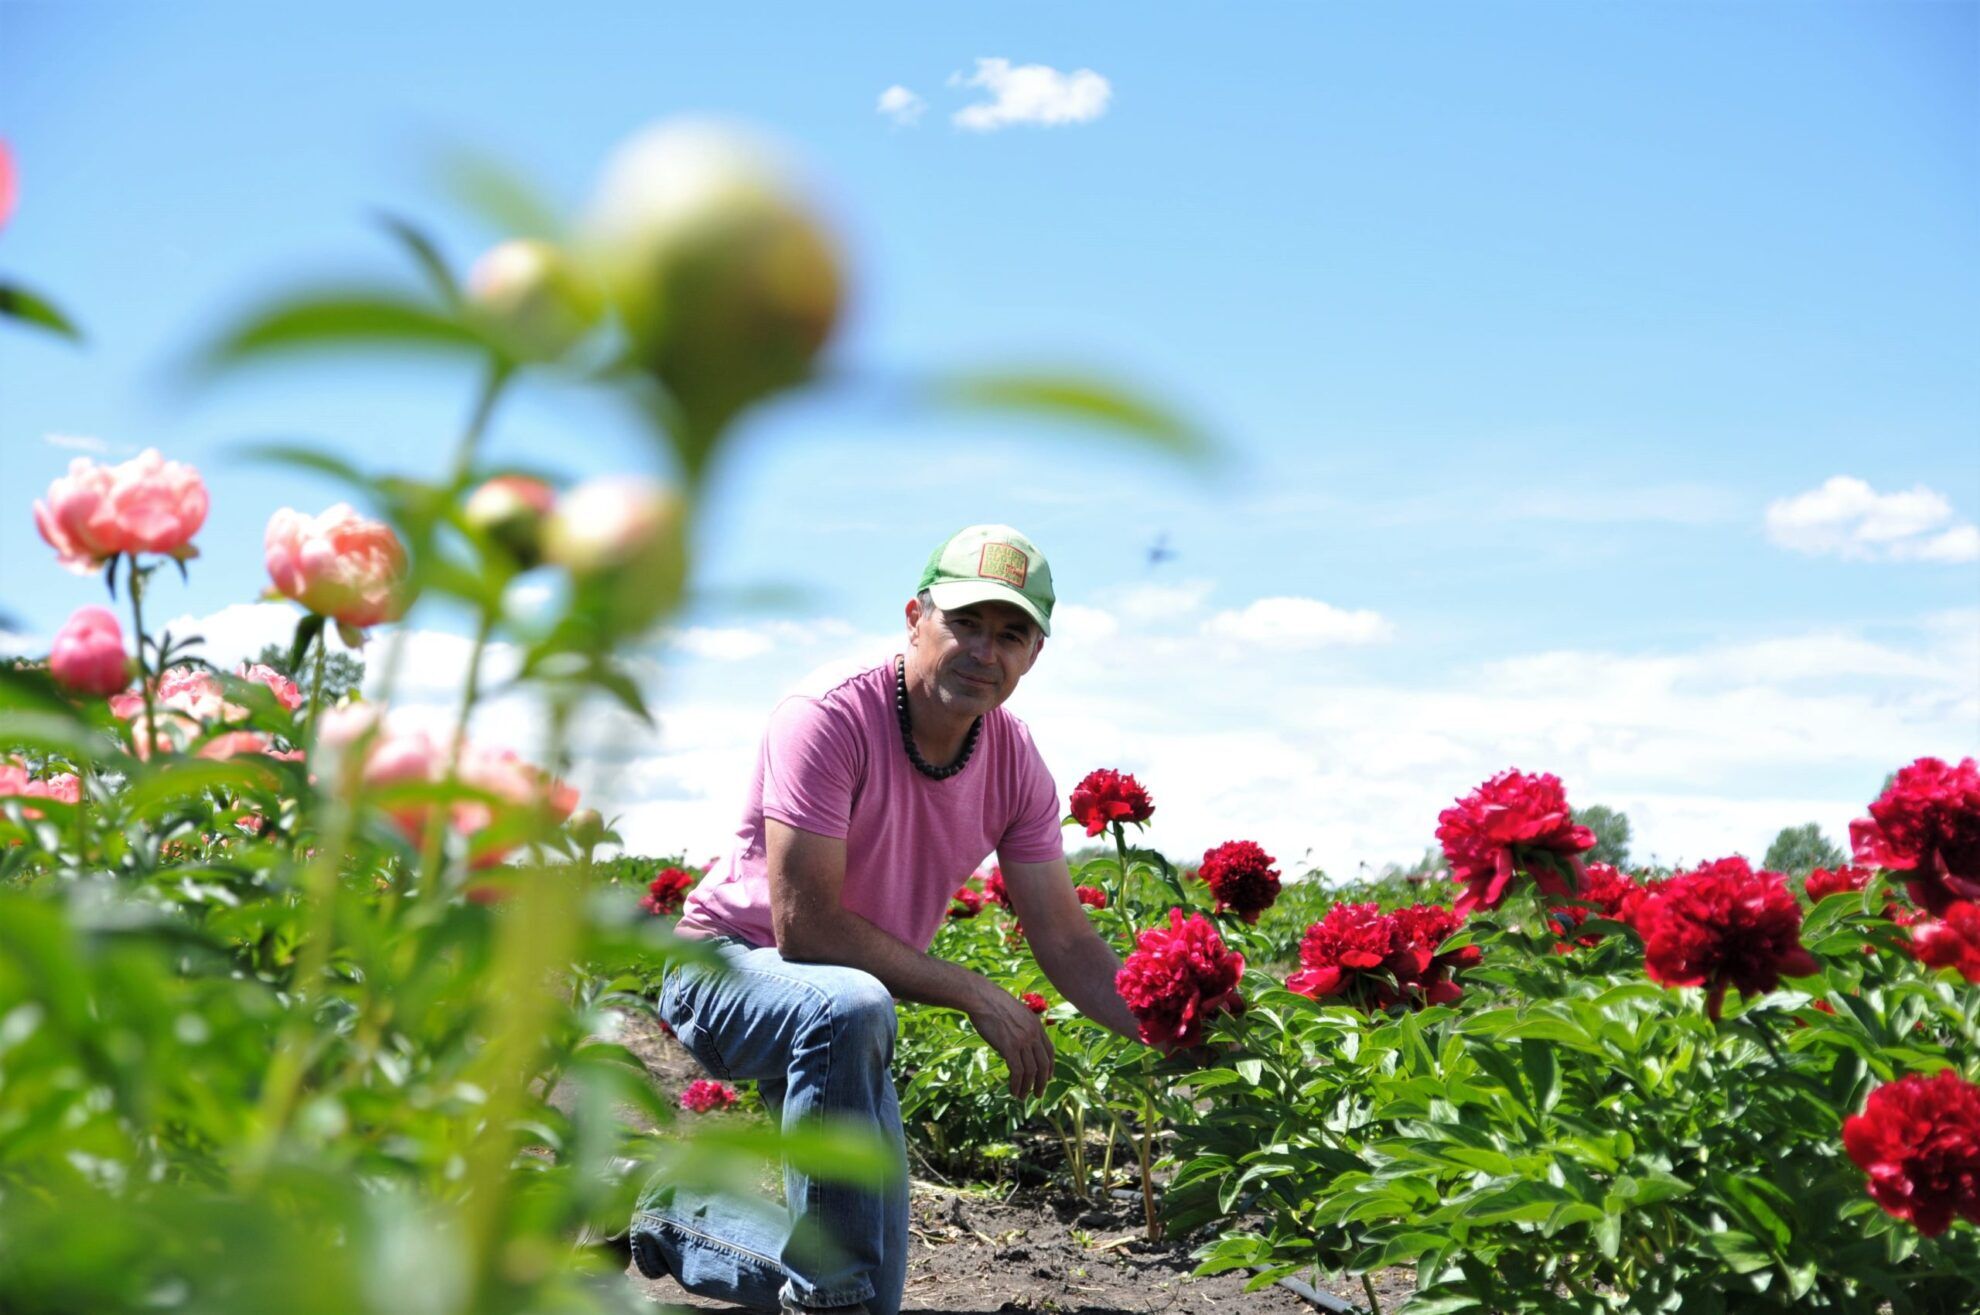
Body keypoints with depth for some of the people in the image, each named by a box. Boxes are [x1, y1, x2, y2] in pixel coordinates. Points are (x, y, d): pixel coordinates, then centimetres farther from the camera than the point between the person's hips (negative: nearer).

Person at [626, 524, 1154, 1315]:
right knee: (850, 1009, -41)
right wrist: (974, 995, -27)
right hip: (730, 966, -6)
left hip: (845, 1011, 7)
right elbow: (803, 926, -30)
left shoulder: (1016, 766, -6)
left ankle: (685, 1220, 31)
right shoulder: (828, 720, -26)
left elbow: (1067, 943, -4)